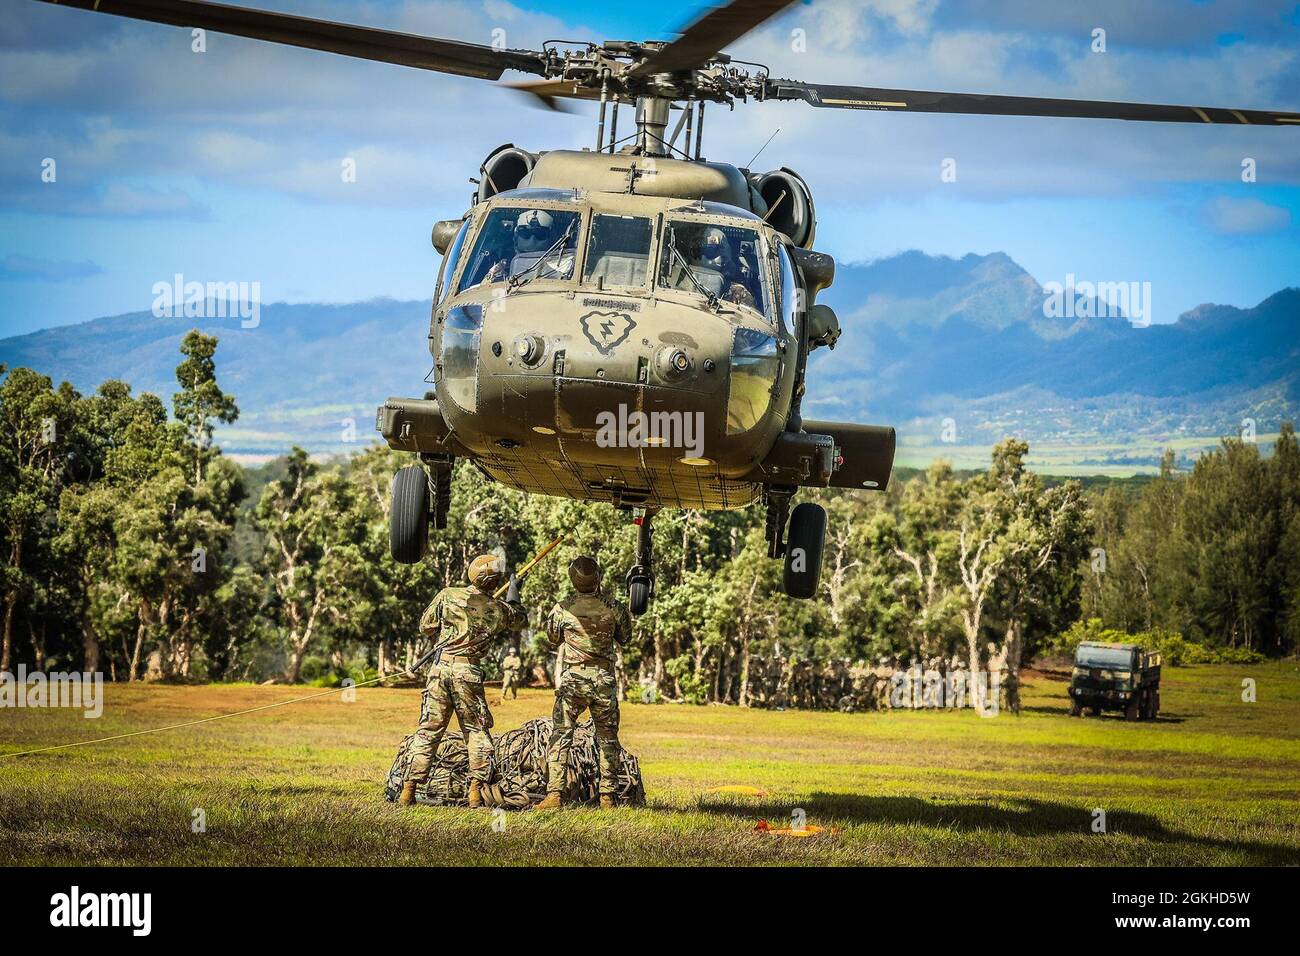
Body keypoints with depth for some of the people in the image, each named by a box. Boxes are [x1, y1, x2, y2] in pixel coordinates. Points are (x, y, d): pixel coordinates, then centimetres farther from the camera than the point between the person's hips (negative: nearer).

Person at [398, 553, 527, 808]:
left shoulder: (448, 596, -1)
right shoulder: (498, 610, 1)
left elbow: (426, 627, 6)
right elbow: (521, 619, 23)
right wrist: (513, 594, 39)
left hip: (440, 667, 1)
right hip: (469, 672, -1)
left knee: (429, 730, 7)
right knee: (477, 732, 11)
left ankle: (409, 790, 4)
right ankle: (476, 792, 1)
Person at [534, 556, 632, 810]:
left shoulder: (562, 609, -6)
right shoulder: (614, 608, -4)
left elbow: (553, 639, 11)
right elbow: (624, 638, 14)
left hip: (572, 679, -1)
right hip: (604, 680, 1)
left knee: (560, 737, 1)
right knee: (607, 739, 11)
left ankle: (554, 794, -8)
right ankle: (607, 796, 10)